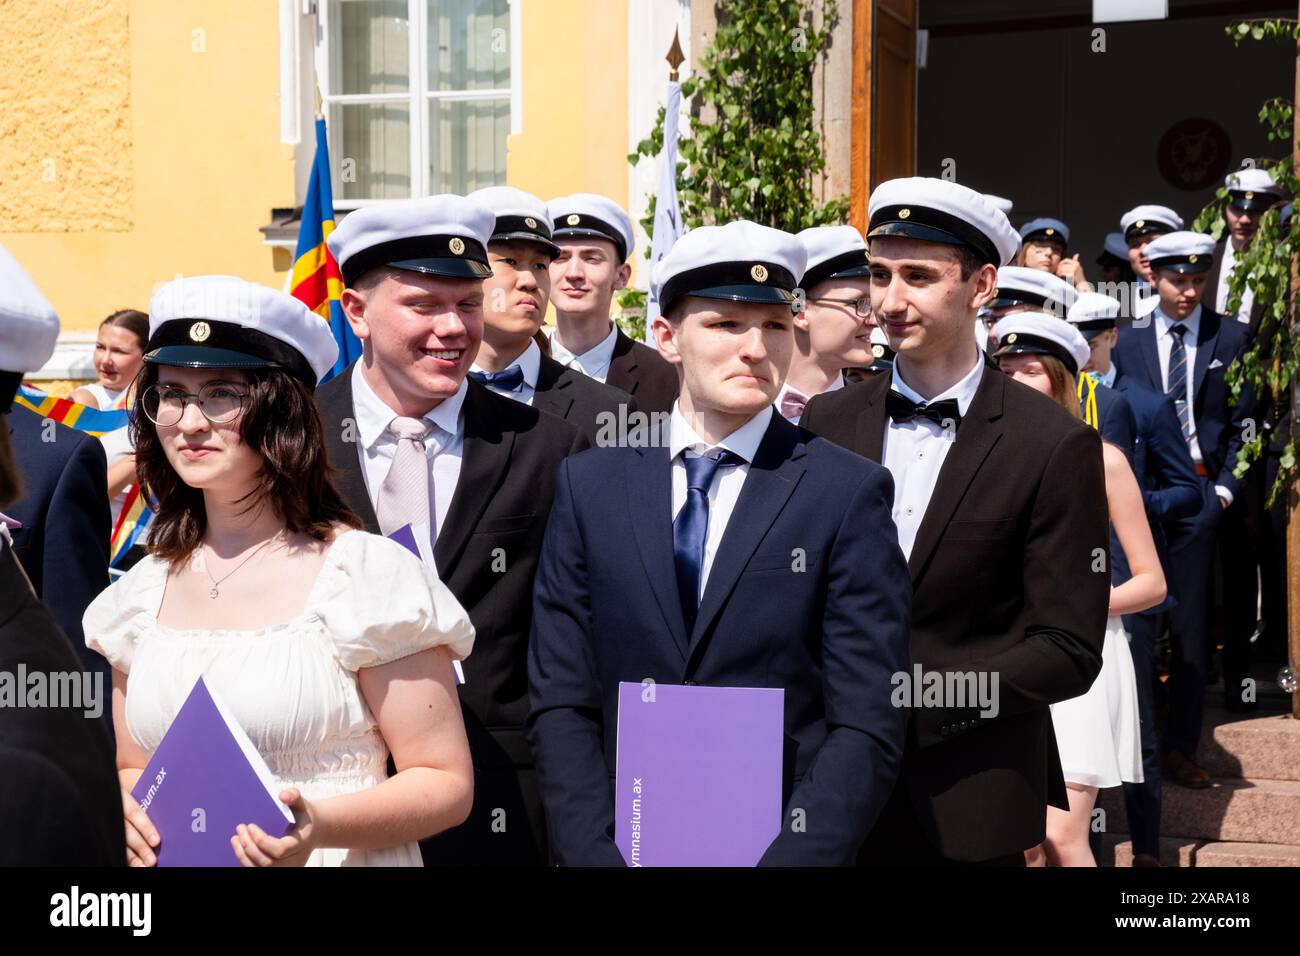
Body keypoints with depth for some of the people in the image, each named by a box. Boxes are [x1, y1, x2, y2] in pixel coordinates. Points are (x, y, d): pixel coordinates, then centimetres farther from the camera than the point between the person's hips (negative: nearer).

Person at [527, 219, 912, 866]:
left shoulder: (850, 493, -7)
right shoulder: (589, 486, 0)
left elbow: (868, 726, -10)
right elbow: (559, 700, -1)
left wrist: (788, 857, -20)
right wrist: (597, 853, -12)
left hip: (787, 843, -2)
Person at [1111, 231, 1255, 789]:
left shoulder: (1232, 339, 6)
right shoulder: (1127, 344, 7)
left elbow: (1244, 422, 4)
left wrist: (1225, 487, -3)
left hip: (1200, 492, 0)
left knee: (1189, 625, 3)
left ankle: (1180, 748, 9)